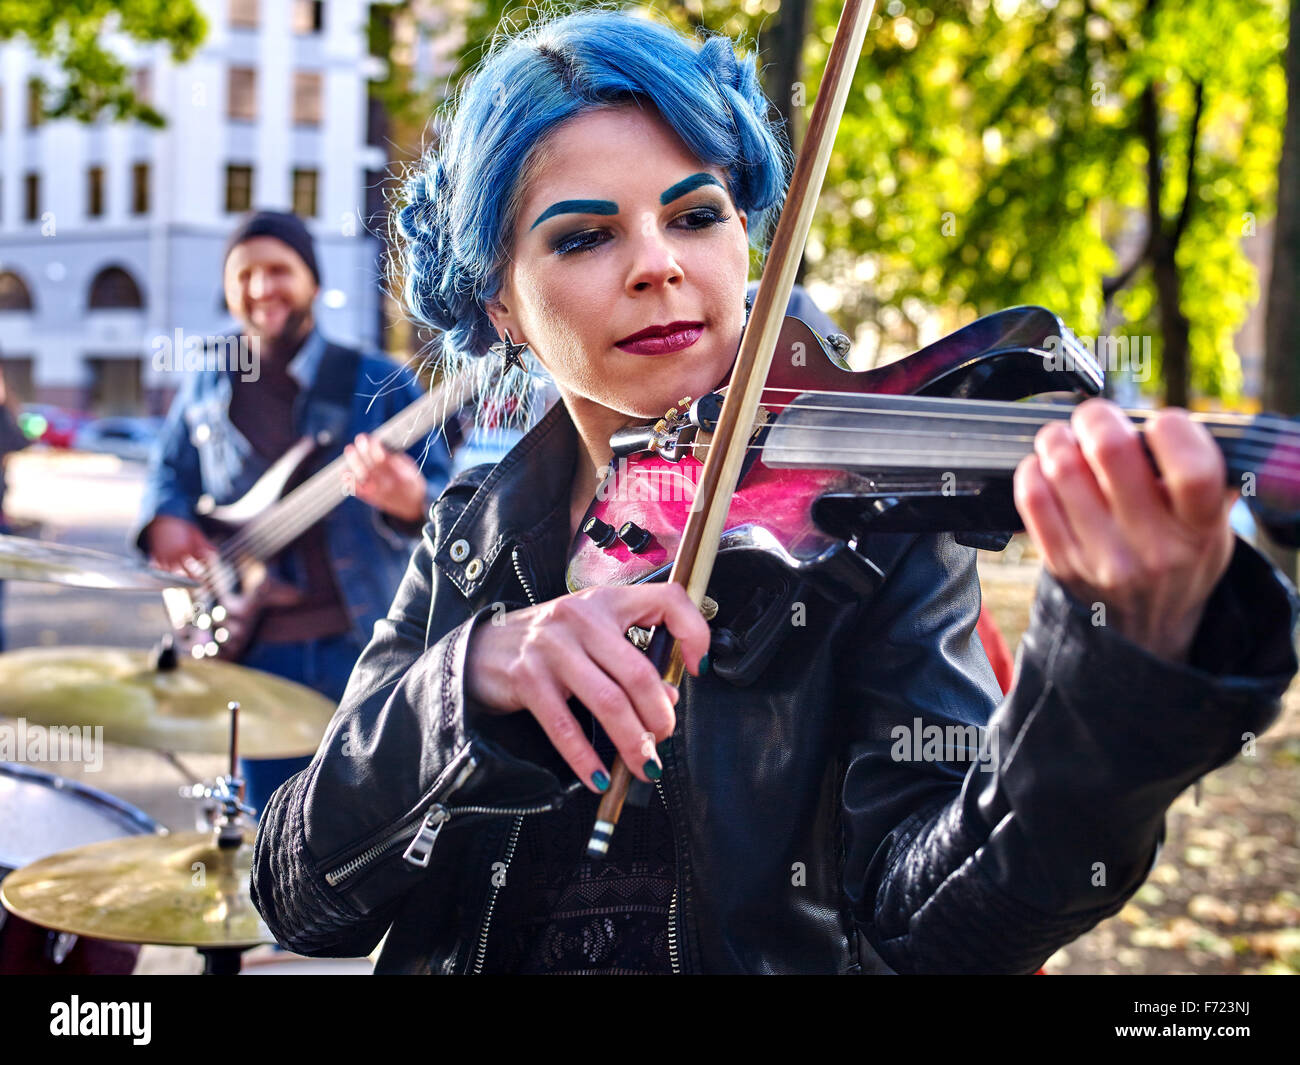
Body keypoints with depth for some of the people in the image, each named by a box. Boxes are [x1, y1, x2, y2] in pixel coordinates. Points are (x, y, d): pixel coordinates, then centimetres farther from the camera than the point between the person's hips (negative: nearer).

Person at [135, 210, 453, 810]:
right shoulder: (205, 390, 9)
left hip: (361, 641, -3)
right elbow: (168, 469, 22)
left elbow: (445, 498, -7)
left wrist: (409, 501, -31)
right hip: (256, 646, 3)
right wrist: (166, 519, -2)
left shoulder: (377, 384, -3)